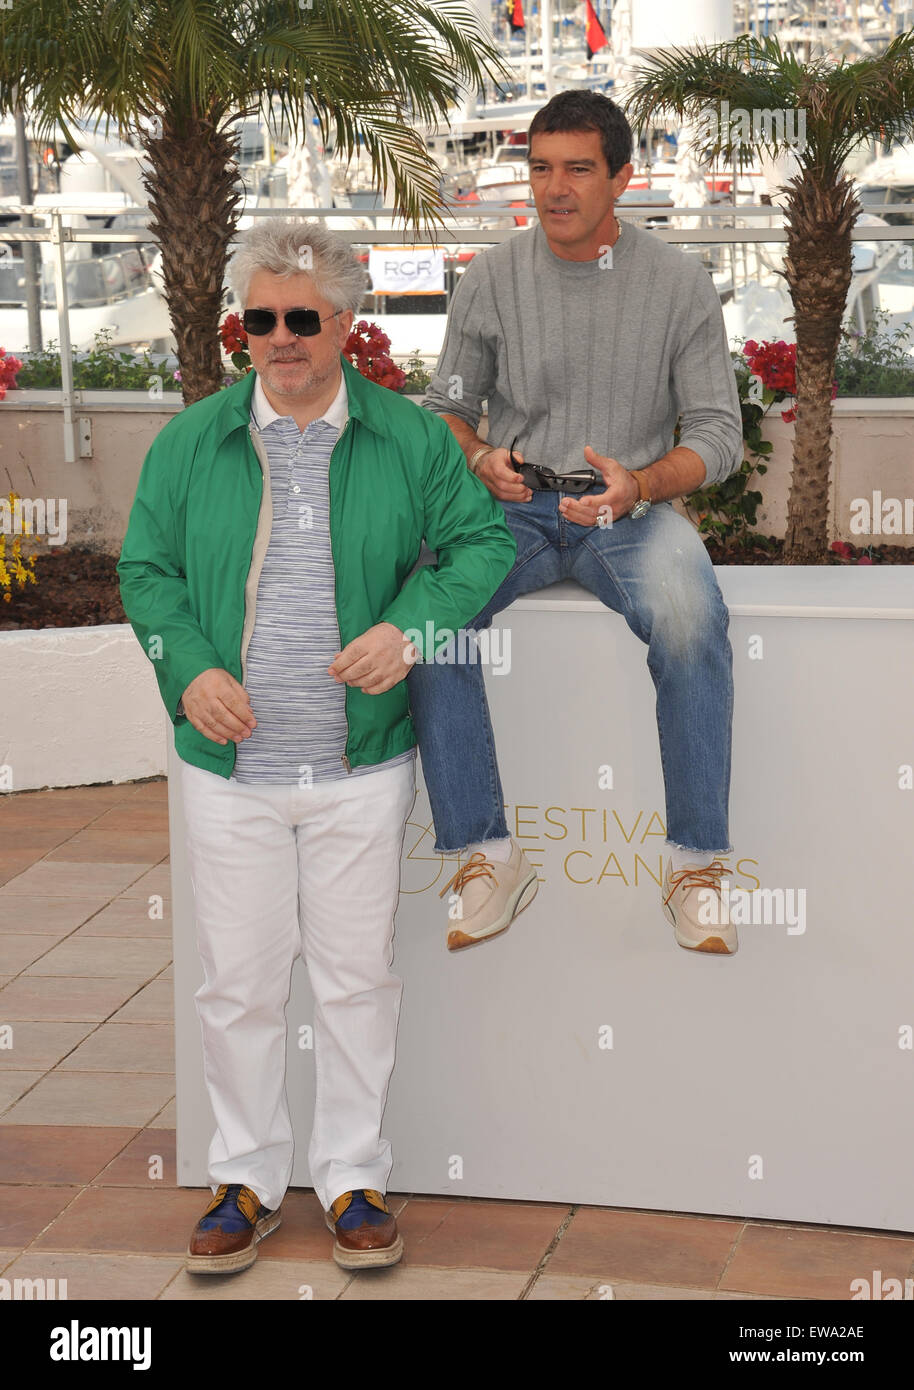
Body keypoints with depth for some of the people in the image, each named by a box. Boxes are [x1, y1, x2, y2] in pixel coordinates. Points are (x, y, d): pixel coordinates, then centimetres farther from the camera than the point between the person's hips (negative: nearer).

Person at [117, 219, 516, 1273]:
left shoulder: (410, 438, 1)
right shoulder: (190, 442, 4)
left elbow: (481, 543, 2)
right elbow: (146, 571, 7)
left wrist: (411, 629, -15)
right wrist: (188, 669, -10)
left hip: (362, 768, -1)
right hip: (229, 766, 1)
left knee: (357, 979, 8)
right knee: (237, 985, 7)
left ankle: (354, 1178, 23)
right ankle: (245, 1180, 24)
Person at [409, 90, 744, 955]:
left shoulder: (679, 284, 1)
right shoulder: (491, 279, 5)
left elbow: (718, 434, 0)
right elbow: (449, 406, 14)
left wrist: (640, 484, -20)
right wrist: (477, 461, -10)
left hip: (633, 506, -1)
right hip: (515, 507, 2)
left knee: (692, 620, -35)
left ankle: (695, 863, -22)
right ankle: (488, 856, -21)